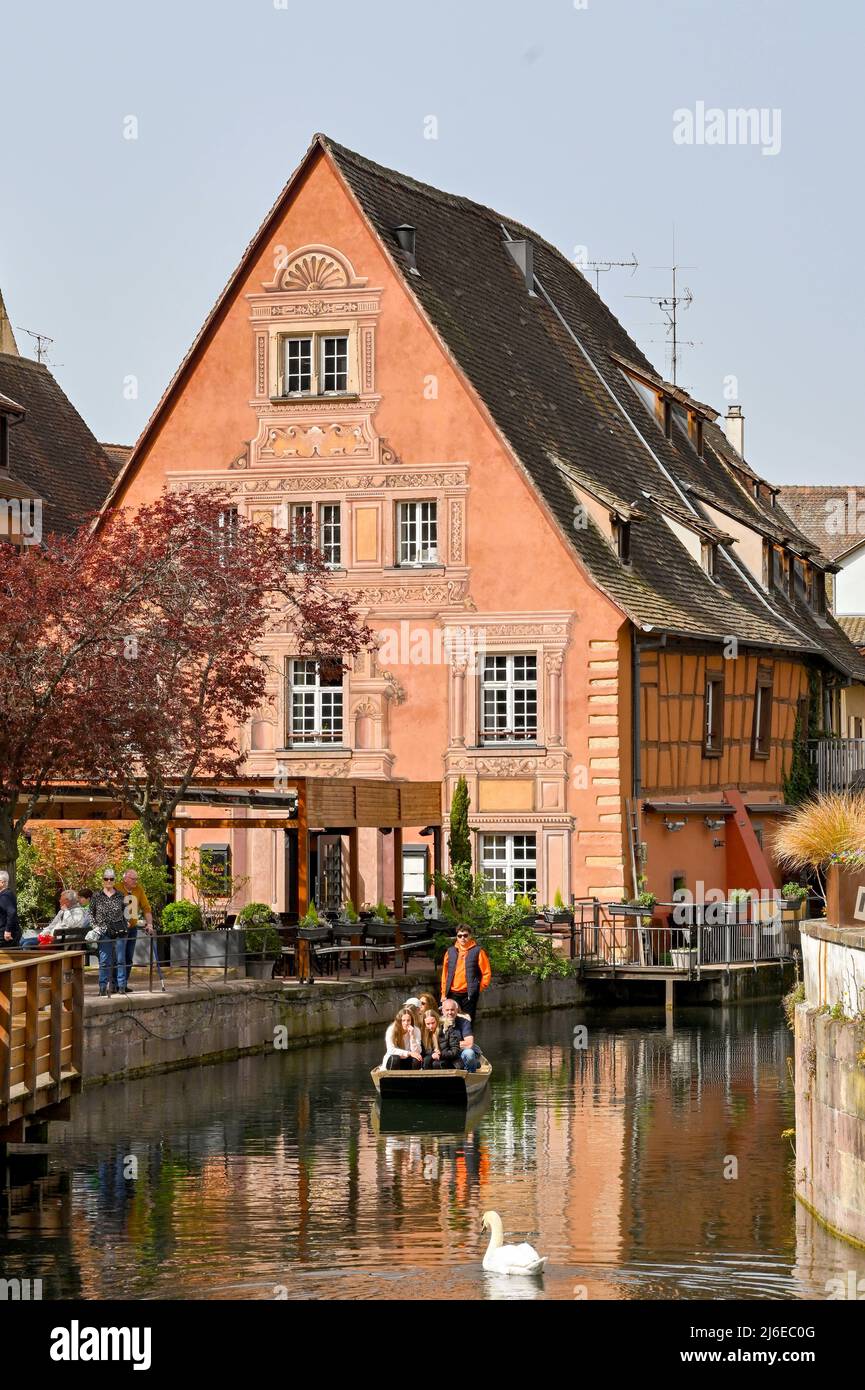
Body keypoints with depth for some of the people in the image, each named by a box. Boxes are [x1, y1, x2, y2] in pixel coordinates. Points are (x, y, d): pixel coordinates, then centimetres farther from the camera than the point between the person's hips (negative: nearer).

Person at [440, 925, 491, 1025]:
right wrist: (444, 993, 12)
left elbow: (487, 973, 3)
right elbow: (445, 974, 16)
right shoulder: (450, 952, 12)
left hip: (469, 994, -3)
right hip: (452, 994, 3)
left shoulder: (478, 951, 1)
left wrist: (479, 988, -2)